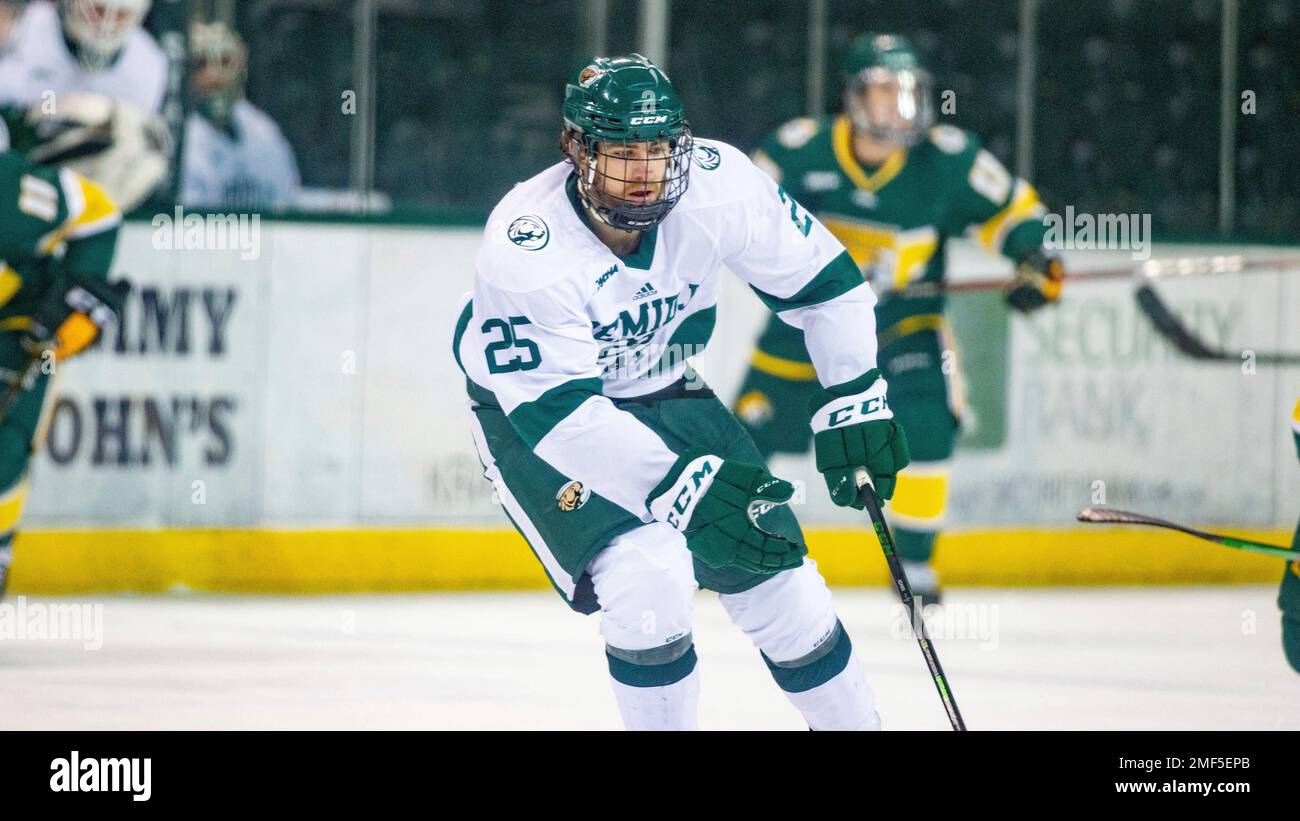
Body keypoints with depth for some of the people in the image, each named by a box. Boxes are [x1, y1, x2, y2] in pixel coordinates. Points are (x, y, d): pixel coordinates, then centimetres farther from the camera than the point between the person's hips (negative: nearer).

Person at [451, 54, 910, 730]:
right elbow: (557, 410, -35)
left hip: (663, 393, 4)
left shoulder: (718, 183, -21)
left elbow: (820, 280, -6)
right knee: (648, 576, -24)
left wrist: (854, 401, -9)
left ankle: (852, 720, 21)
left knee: (772, 568, 1)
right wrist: (682, 484, -42)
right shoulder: (522, 253, -33)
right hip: (531, 410, -4)